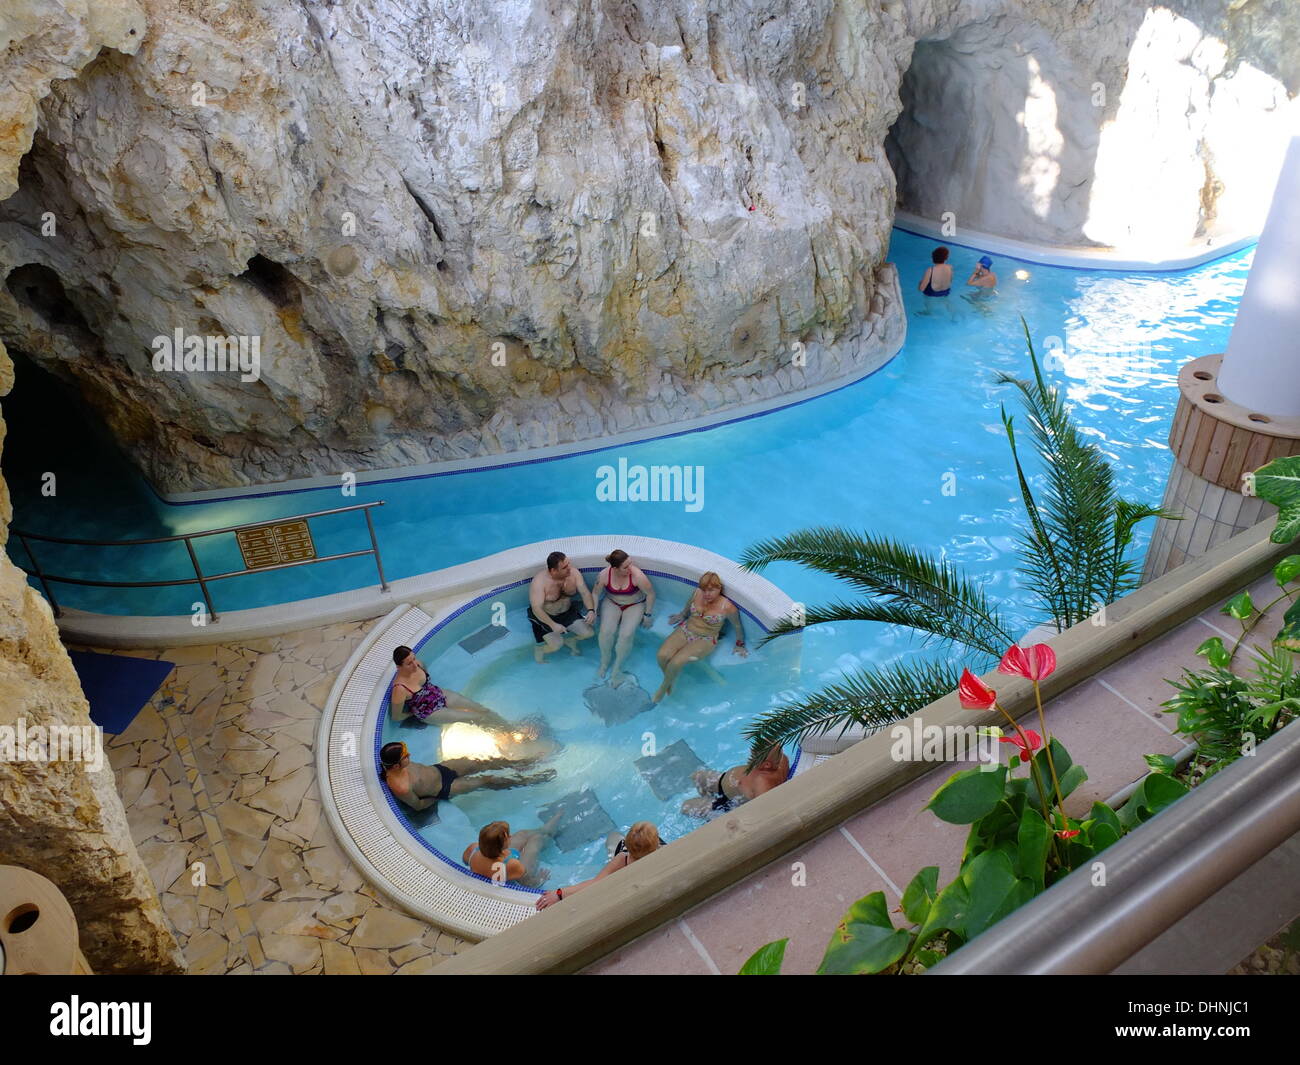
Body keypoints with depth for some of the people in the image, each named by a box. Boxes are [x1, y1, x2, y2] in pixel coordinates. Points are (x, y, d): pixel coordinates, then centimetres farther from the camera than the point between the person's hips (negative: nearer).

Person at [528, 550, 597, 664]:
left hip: (568, 612, 5)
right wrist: (553, 625, -42)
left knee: (589, 632, -7)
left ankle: (570, 640, 26)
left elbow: (585, 592, -13)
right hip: (545, 616, -5)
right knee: (556, 645, -21)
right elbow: (536, 608, -32)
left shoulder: (573, 572, -16)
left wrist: (591, 610, -31)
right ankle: (538, 649, 13)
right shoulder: (540, 581, -30)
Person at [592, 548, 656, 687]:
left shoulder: (637, 575, -30)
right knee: (606, 630, -24)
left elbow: (650, 594, -16)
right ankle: (604, 662, 4)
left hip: (635, 605, -2)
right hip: (612, 604, 2)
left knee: (626, 634, -25)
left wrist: (648, 615, -9)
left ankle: (617, 668, -3)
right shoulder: (604, 575, -21)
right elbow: (596, 593, -3)